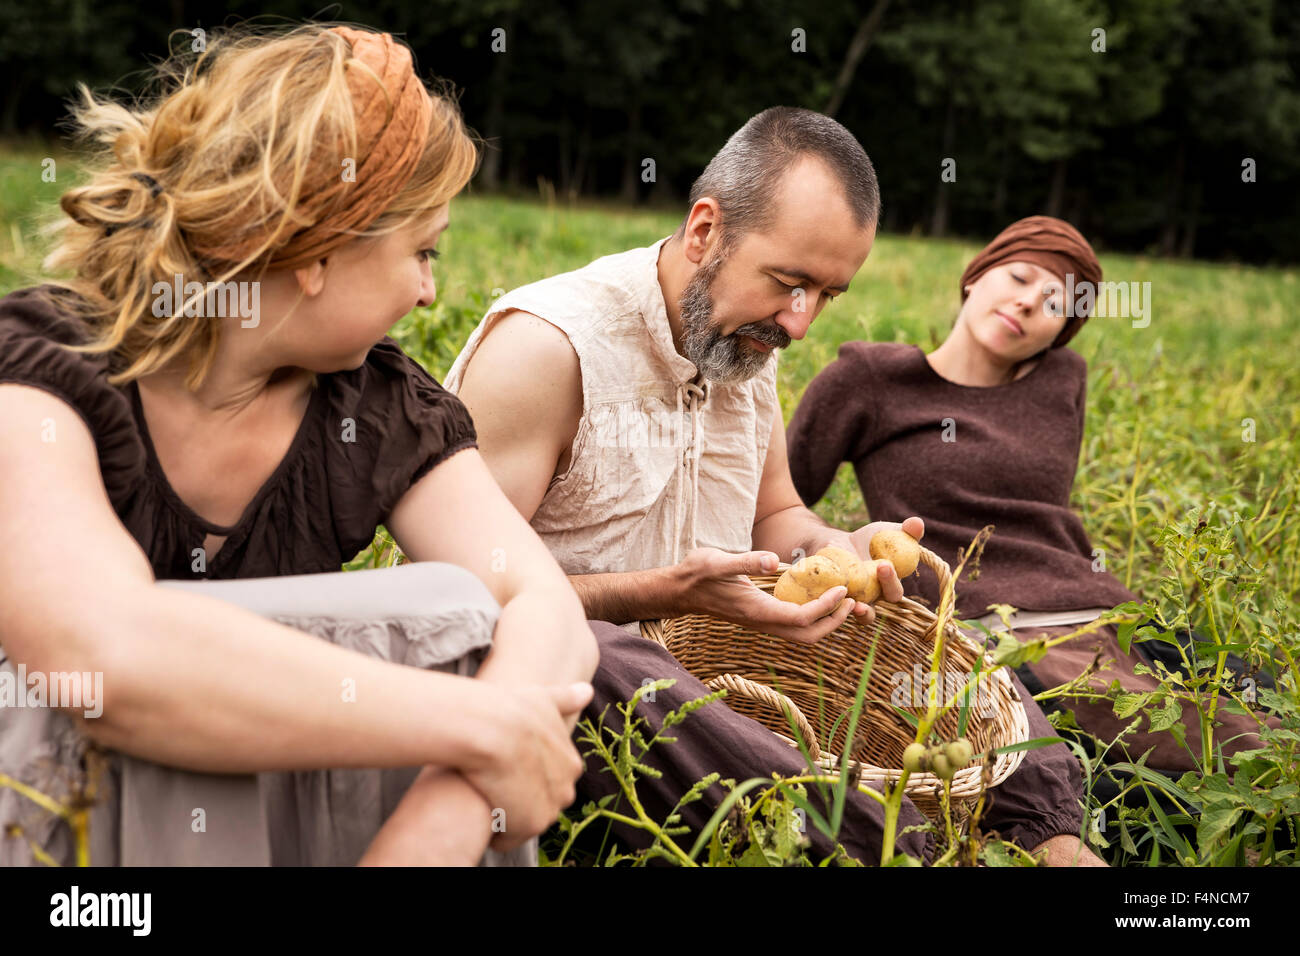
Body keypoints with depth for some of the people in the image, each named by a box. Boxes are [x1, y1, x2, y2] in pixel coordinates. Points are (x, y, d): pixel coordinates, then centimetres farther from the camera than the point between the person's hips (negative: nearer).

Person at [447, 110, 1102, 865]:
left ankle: (1048, 834, -11)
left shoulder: (748, 338, 6)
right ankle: (910, 850, -36)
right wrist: (665, 592, -32)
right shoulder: (545, 347, -19)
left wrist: (838, 549, -5)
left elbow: (773, 516, 18)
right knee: (615, 672, -40)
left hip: (702, 664, 7)